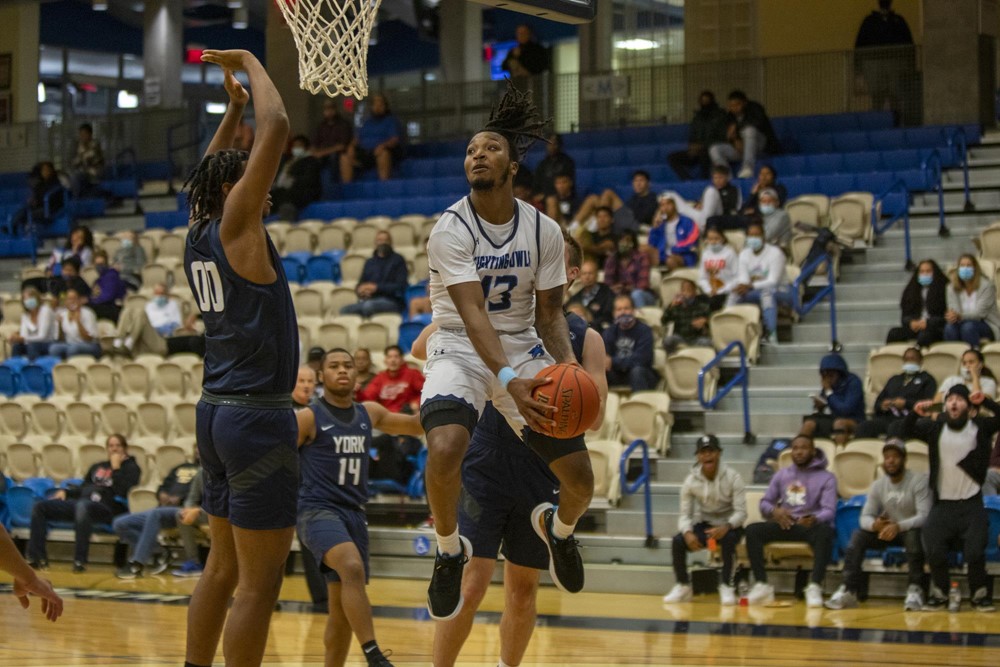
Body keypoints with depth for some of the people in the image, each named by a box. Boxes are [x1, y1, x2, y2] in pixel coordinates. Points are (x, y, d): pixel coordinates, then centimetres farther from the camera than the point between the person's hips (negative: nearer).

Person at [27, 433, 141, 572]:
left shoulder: (131, 467, 11)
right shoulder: (98, 467, 29)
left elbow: (122, 491, -6)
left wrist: (116, 468, -3)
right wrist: (65, 492, 14)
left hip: (107, 508, -7)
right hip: (80, 502, 7)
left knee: (82, 506, -43)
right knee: (39, 507, -10)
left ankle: (80, 561, -43)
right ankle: (36, 557, -13)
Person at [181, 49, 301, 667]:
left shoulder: (199, 237, 10)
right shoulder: (236, 225, -10)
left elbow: (212, 171, 32)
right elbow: (277, 127, -16)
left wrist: (233, 106, 31)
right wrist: (249, 63, -3)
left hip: (219, 410, 9)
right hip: (258, 415, -9)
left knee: (224, 567, 17)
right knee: (260, 582, -5)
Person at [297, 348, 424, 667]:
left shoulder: (369, 414, 12)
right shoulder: (308, 418, -5)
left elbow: (415, 426, 23)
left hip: (354, 514, 7)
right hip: (318, 510, -7)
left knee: (342, 607, 8)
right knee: (353, 569, -32)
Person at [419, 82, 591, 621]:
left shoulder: (544, 231, -5)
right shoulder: (450, 229, -17)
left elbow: (548, 313, 2)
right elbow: (472, 312, -27)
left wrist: (567, 366, -19)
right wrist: (508, 381, -41)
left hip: (523, 350, 3)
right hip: (461, 350, -3)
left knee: (580, 478, -2)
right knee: (444, 448, -33)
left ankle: (557, 527, 37)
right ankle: (450, 551, -4)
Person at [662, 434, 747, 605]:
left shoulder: (733, 477, -15)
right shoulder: (691, 481, -7)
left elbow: (741, 512, -19)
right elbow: (685, 514, -6)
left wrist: (725, 527, -40)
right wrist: (688, 533, -29)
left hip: (728, 526, -3)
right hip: (704, 525, 3)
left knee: (728, 539, -38)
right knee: (678, 541, -25)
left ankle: (727, 587, -24)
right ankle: (683, 587, -6)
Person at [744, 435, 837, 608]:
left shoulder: (826, 477, 4)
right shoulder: (781, 475, 16)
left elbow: (829, 510, -9)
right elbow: (764, 503, 13)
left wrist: (814, 519, -33)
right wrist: (774, 511, -12)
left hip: (810, 525, -4)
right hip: (784, 525, 4)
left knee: (825, 532, -39)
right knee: (752, 530, -22)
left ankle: (814, 587, -44)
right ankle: (762, 586, -25)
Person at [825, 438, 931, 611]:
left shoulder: (919, 480, -17)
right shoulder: (878, 485, -1)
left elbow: (924, 516, -27)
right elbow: (865, 517, -4)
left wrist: (898, 526, -44)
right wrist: (874, 524, -31)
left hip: (911, 530, -4)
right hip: (888, 530, 4)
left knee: (914, 535, -39)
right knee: (858, 536, -20)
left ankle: (915, 591, -33)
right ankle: (849, 591, -23)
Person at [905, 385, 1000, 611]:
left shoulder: (980, 427, -2)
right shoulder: (935, 428, 3)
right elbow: (906, 432, 2)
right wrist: (915, 414, -17)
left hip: (972, 505, -2)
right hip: (942, 504, 2)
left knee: (975, 554, -10)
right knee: (934, 552, -6)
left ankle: (980, 596, 9)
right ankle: (938, 595, 12)